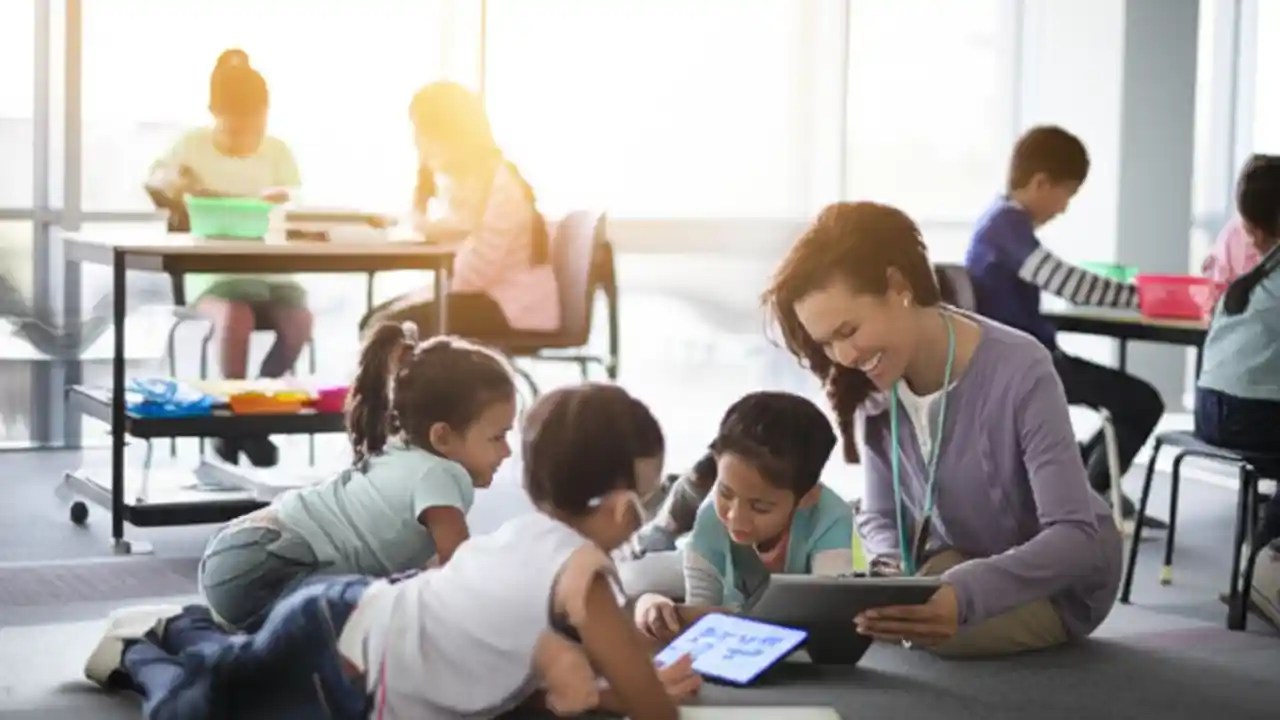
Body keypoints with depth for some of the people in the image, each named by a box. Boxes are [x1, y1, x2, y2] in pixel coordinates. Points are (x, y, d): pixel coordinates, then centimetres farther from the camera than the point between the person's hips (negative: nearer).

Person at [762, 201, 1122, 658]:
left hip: (1059, 579, -6)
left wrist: (964, 594, -51)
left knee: (924, 633, -31)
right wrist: (892, 571, -27)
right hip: (957, 564, 6)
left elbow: (1076, 537, -34)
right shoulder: (875, 389, -11)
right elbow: (880, 517, -1)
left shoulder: (1019, 371, -29)